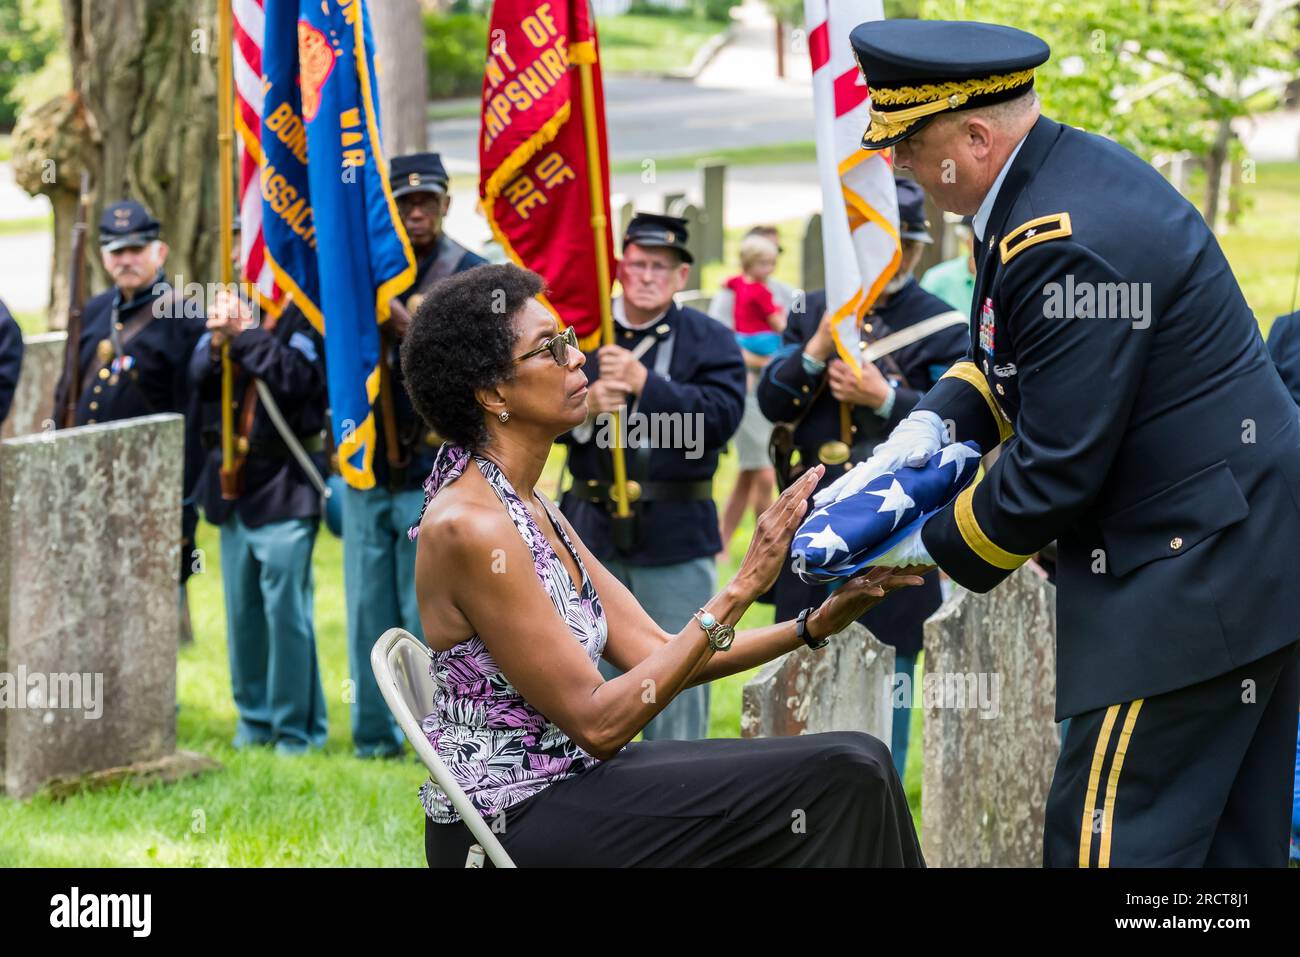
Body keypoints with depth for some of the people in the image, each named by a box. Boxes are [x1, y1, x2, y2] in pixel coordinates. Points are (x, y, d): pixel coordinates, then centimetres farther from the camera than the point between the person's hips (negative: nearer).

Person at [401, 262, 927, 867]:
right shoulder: (469, 526, -19)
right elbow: (597, 721, -20)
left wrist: (818, 624, -3)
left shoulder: (528, 507, 10)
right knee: (843, 780, -13)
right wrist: (739, 591, -21)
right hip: (514, 827, -9)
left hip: (558, 780, 9)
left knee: (856, 766, 2)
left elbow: (655, 652, 8)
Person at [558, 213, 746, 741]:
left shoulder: (711, 341, 2)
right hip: (594, 529, 2)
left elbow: (722, 415, -13)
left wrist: (644, 382, -19)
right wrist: (584, 405, -18)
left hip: (676, 536, -2)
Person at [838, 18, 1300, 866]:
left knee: (1112, 838, -8)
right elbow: (1004, 361, 21)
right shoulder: (1068, 170, 8)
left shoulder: (1069, 246, -24)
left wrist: (928, 547, -6)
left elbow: (1055, 472, -21)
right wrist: (930, 427, 3)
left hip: (1192, 582, -11)